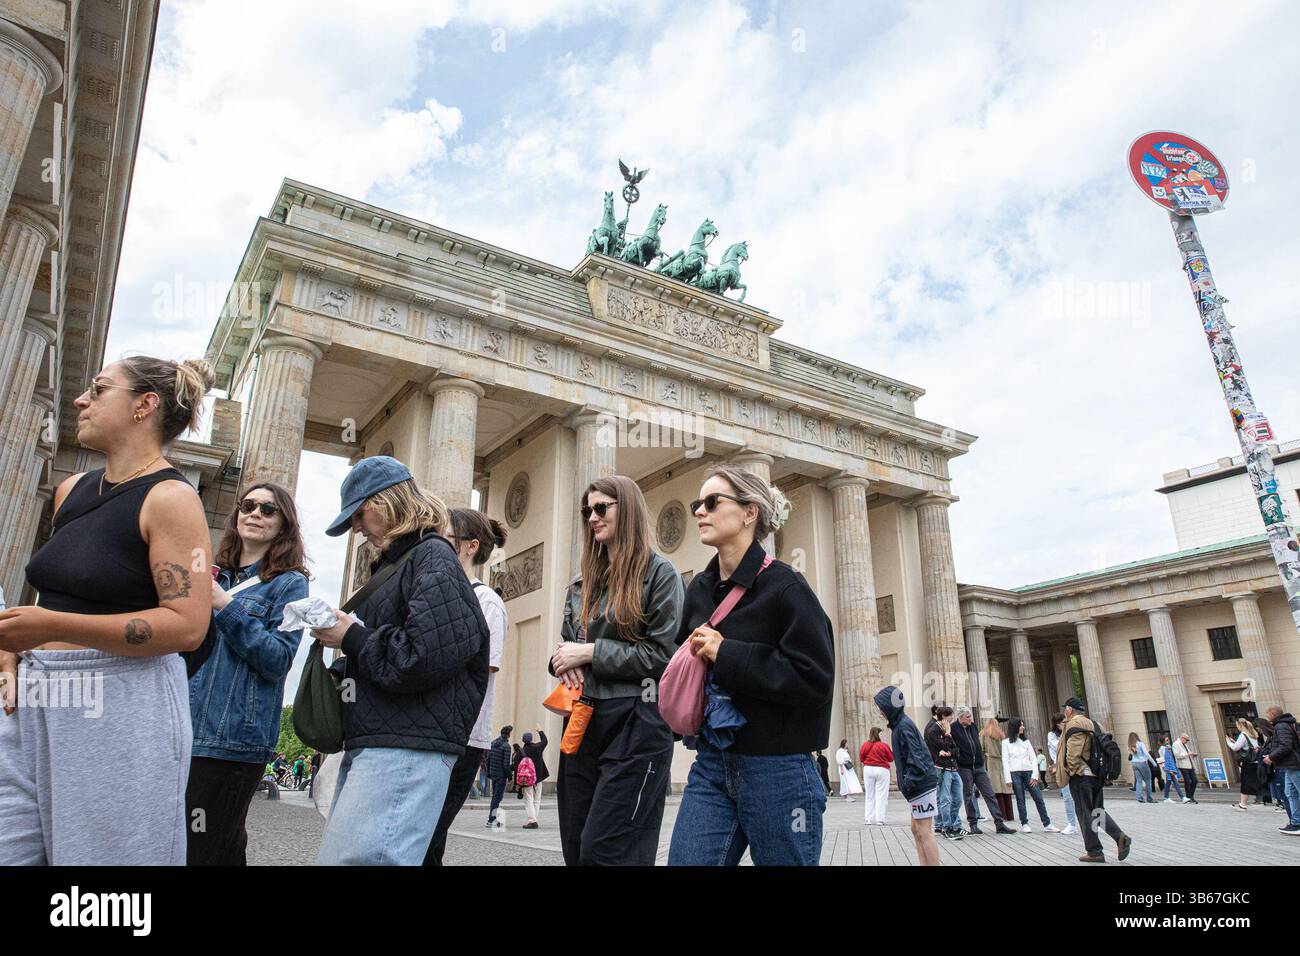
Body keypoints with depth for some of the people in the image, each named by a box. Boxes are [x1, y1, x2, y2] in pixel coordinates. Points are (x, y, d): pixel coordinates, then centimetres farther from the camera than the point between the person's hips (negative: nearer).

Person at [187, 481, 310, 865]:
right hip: (185, 729, 6)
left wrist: (226, 606, -17)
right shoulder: (214, 574, 17)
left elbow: (279, 660, -12)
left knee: (201, 851, -3)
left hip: (232, 737, -6)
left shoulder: (289, 583, -1)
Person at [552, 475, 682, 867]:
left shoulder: (659, 573, -2)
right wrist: (564, 660, -3)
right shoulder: (582, 584, 17)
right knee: (575, 847, 9)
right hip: (583, 721, 7)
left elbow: (663, 655, -11)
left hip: (635, 724, -7)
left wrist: (591, 652, -11)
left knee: (604, 851, -10)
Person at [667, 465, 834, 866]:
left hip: (775, 769, -5)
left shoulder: (784, 586, -12)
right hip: (711, 765, 6)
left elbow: (816, 679, -19)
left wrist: (728, 654, -18)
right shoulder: (700, 588, 7)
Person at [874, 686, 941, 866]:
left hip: (921, 784, -10)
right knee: (916, 829, 14)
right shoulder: (900, 724, 13)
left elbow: (916, 759, -22)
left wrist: (908, 783, -22)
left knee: (924, 832, -6)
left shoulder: (903, 726, -15)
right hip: (920, 785, 10)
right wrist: (907, 784, 16)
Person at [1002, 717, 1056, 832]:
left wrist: (1034, 775, -3)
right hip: (1015, 773, -3)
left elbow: (1033, 759, 9)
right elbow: (1005, 761, 1)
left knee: (1038, 798, -1)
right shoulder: (1006, 742, 4)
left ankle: (1047, 824, 3)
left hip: (1028, 772, 3)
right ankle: (1024, 824, 7)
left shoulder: (1026, 741, 14)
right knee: (1020, 800, 0)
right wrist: (1008, 779, -6)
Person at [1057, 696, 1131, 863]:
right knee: (1098, 811, 14)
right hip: (1096, 774, 8)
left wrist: (1072, 769, -9)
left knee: (1085, 814, -1)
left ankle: (1094, 852, 2)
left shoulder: (1073, 724, -12)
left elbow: (1073, 752, -20)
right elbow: (1097, 748, 17)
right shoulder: (1091, 724, 16)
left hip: (1081, 775, -8)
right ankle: (1120, 837, -6)